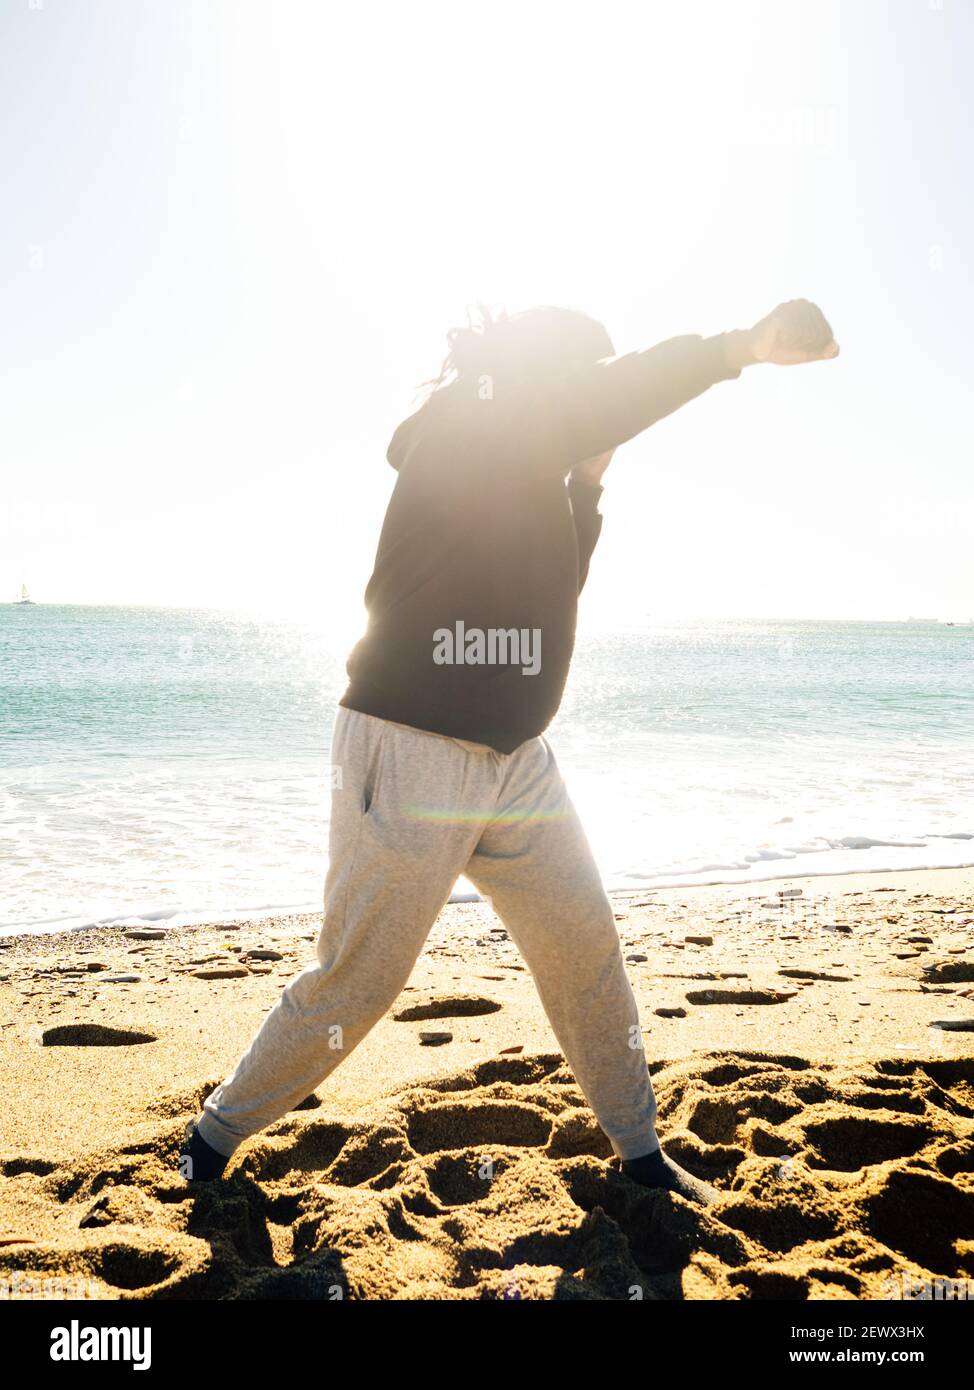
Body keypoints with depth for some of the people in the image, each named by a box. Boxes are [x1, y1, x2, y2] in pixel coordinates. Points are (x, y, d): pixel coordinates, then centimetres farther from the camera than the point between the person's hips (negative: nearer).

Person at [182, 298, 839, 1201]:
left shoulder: (532, 478, 15)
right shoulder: (462, 426, -11)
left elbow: (556, 585, 21)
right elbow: (583, 410, -27)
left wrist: (589, 484, 11)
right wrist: (742, 347, -29)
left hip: (514, 757, 9)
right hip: (410, 754, -8)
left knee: (585, 945, 8)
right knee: (355, 980, 0)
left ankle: (639, 1150, 24)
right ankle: (216, 1136, 22)